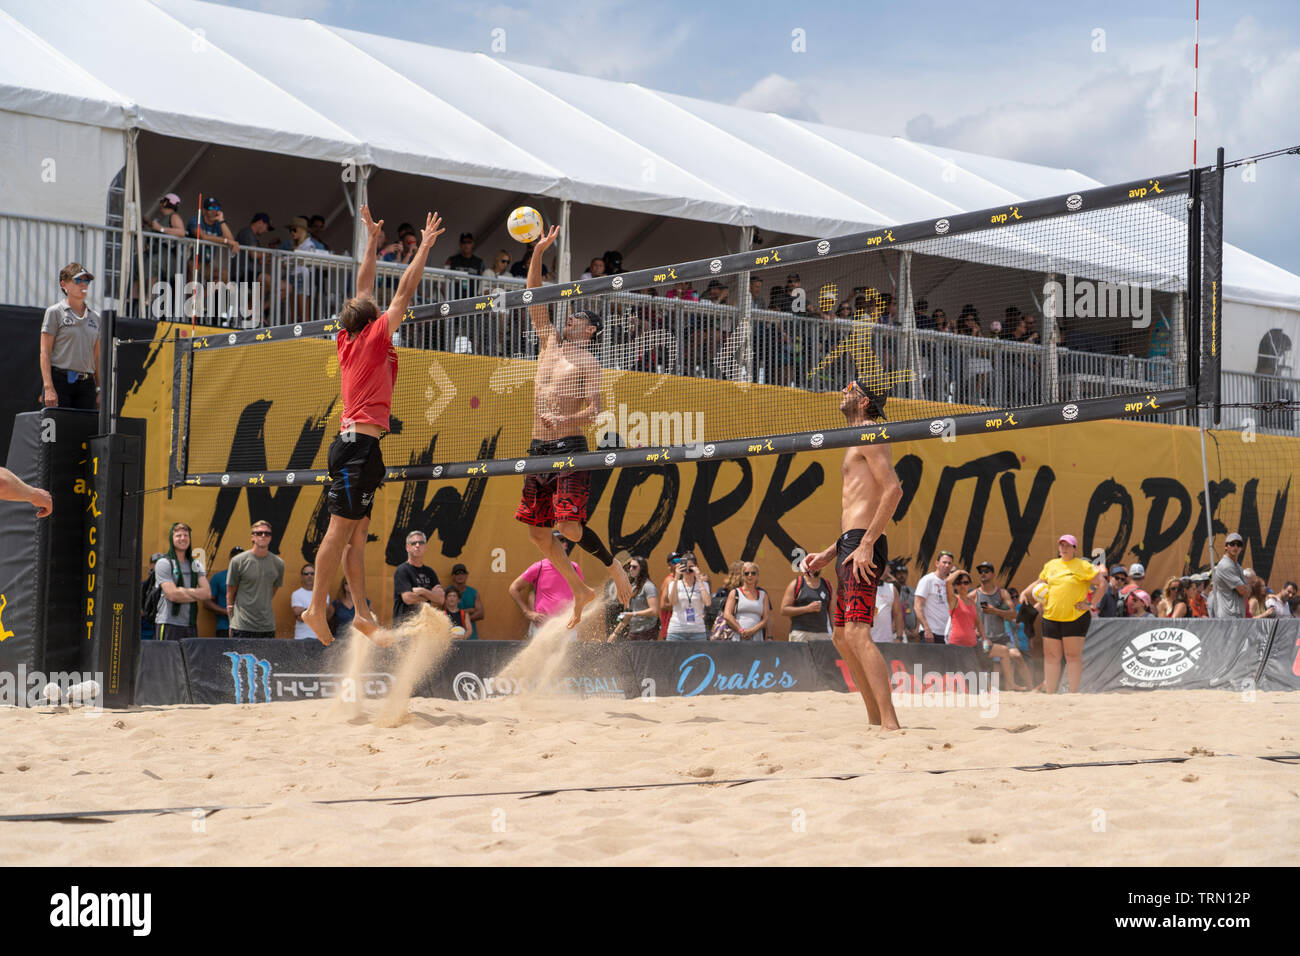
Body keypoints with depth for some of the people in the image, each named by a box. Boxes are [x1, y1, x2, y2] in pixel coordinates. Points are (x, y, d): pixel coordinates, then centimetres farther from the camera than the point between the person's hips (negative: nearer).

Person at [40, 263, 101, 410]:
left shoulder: (95, 317, 16)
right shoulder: (54, 312, 2)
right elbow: (45, 352, -4)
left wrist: (99, 389, 11)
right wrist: (49, 388, -14)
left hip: (86, 384, 5)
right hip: (60, 380, -4)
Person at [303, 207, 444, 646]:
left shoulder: (348, 341, 12)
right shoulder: (372, 339, -6)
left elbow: (364, 289, 23)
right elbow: (403, 293, -5)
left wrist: (372, 241, 27)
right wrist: (425, 246, 1)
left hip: (352, 441, 9)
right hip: (359, 442, -9)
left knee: (357, 533, 6)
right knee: (340, 529, -7)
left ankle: (362, 613, 5)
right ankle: (316, 607, -6)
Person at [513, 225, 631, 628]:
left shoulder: (587, 363, -2)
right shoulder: (550, 344, 16)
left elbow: (595, 411, -11)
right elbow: (534, 299, 14)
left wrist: (566, 419, -29)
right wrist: (538, 251, 7)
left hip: (569, 448, -7)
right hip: (539, 449, 7)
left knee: (569, 527, -18)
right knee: (536, 530, 6)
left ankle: (614, 568, 5)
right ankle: (579, 590, 19)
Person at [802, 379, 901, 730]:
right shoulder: (858, 444, 26)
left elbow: (893, 489, -18)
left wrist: (866, 544, -24)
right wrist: (828, 555, 22)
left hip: (862, 545, -11)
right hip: (851, 545, 11)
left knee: (857, 634, -20)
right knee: (842, 638, 14)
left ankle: (890, 724, -27)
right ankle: (876, 719, 17)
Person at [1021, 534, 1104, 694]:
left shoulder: (1083, 566, -2)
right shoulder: (1051, 565, 14)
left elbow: (1102, 583, -5)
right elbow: (1039, 583, 27)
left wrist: (1092, 605, -9)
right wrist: (1025, 592, 9)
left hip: (1075, 617, -5)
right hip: (1051, 617, 5)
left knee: (1073, 656, -5)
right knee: (1051, 656, 4)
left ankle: (1073, 693, -3)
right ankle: (1050, 693, 8)